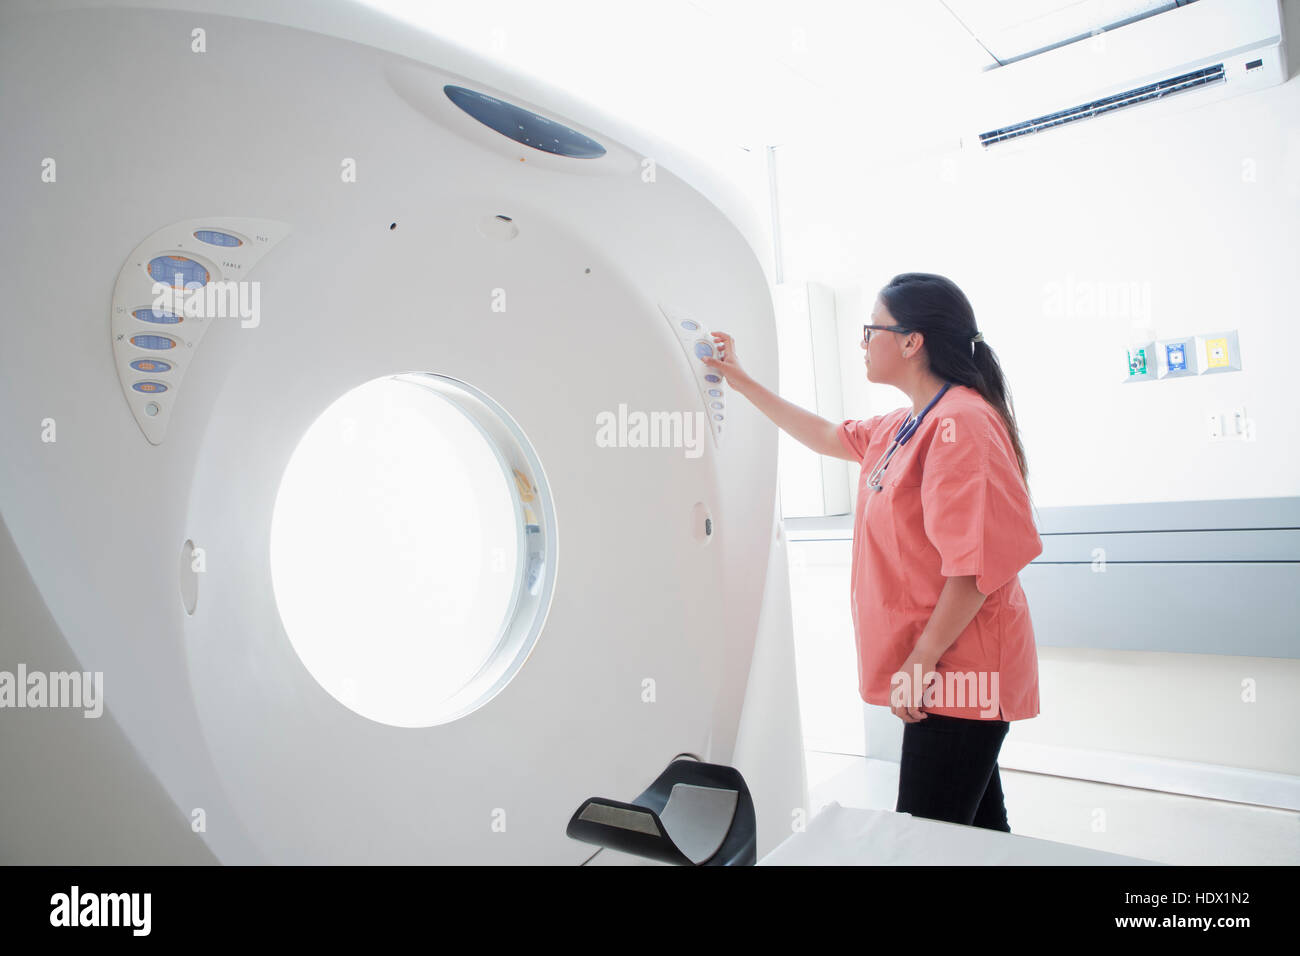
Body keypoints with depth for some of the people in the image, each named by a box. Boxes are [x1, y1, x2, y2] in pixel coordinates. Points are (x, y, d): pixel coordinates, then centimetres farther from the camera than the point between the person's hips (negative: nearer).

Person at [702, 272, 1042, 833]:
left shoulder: (960, 423, -19)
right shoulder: (902, 427, 11)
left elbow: (981, 562, -25)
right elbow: (826, 437, 24)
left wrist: (920, 663, -20)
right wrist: (738, 380, 26)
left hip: (958, 672, -9)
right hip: (944, 675, 9)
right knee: (976, 827, 22)